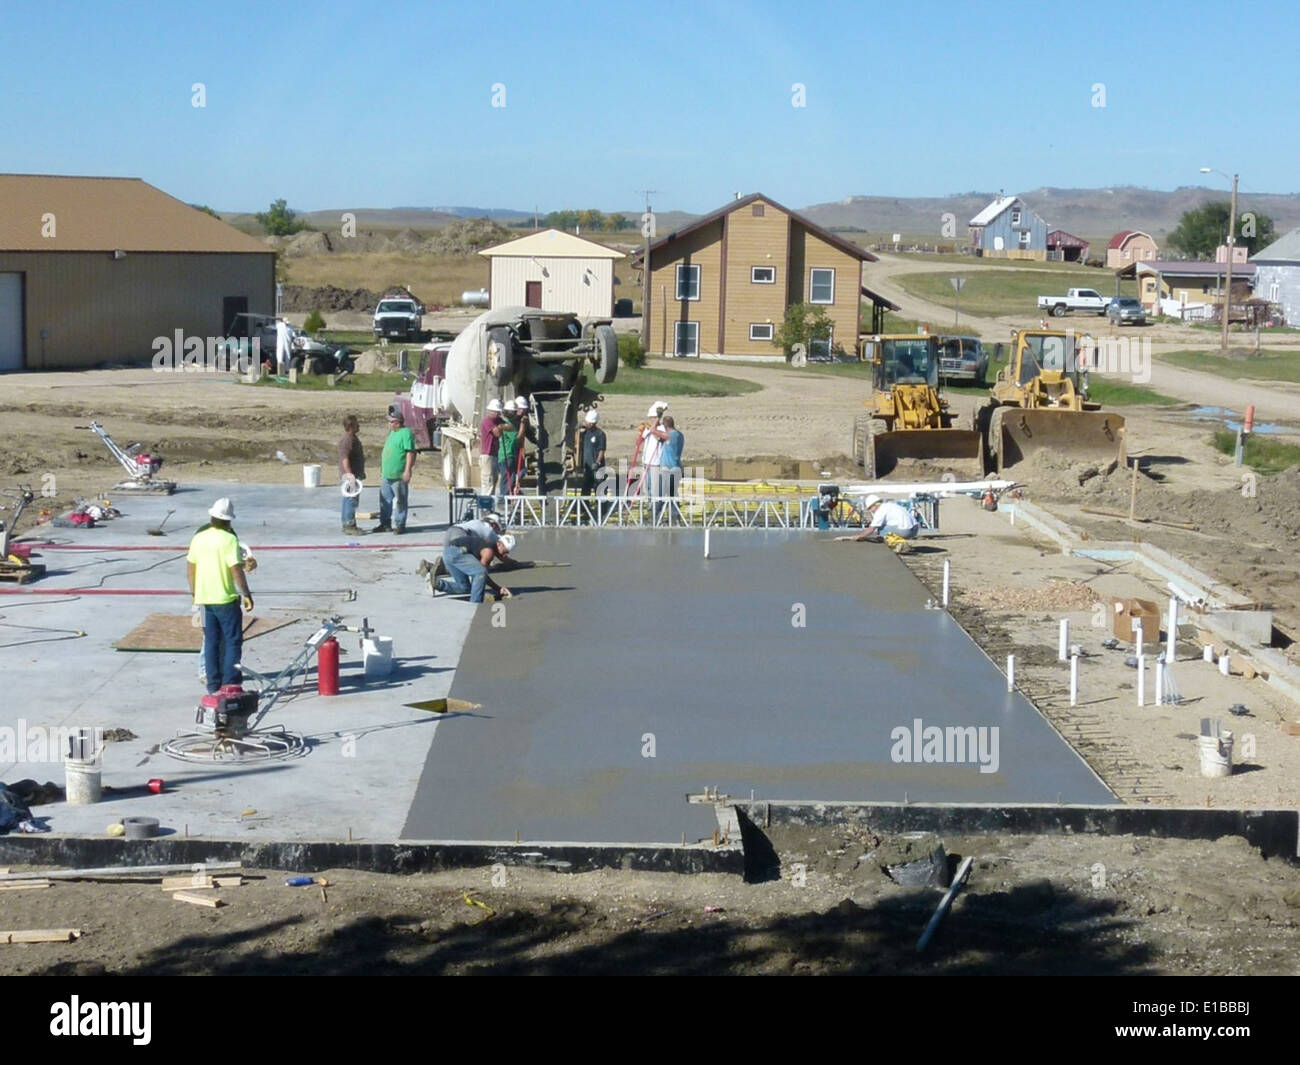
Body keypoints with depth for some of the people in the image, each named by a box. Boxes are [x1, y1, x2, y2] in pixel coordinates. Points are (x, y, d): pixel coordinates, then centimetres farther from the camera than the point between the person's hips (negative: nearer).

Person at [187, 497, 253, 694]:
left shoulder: (199, 538, 5)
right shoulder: (229, 539, -13)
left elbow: (190, 566, 11)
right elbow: (236, 570, -17)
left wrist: (193, 591, 22)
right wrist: (246, 594, -10)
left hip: (204, 598, 5)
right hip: (226, 599, -5)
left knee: (211, 642, 12)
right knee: (233, 641, 3)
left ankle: (213, 685, 14)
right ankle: (230, 683, -1)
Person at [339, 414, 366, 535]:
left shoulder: (353, 438, 15)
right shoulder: (346, 440, -18)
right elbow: (344, 458, -25)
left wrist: (361, 473, 29)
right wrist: (350, 474, -30)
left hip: (355, 474, 11)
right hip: (350, 475, -11)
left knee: (348, 500, 14)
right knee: (351, 499, -10)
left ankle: (348, 525, 21)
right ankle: (349, 526, -8)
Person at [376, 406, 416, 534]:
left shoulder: (406, 433, -14)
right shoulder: (392, 432, 16)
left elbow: (410, 452, -19)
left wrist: (407, 470, -23)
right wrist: (382, 470, 25)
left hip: (399, 476, -9)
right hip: (386, 475, 9)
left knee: (399, 501, -1)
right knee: (385, 500, 13)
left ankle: (399, 525, 5)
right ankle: (385, 523, 22)